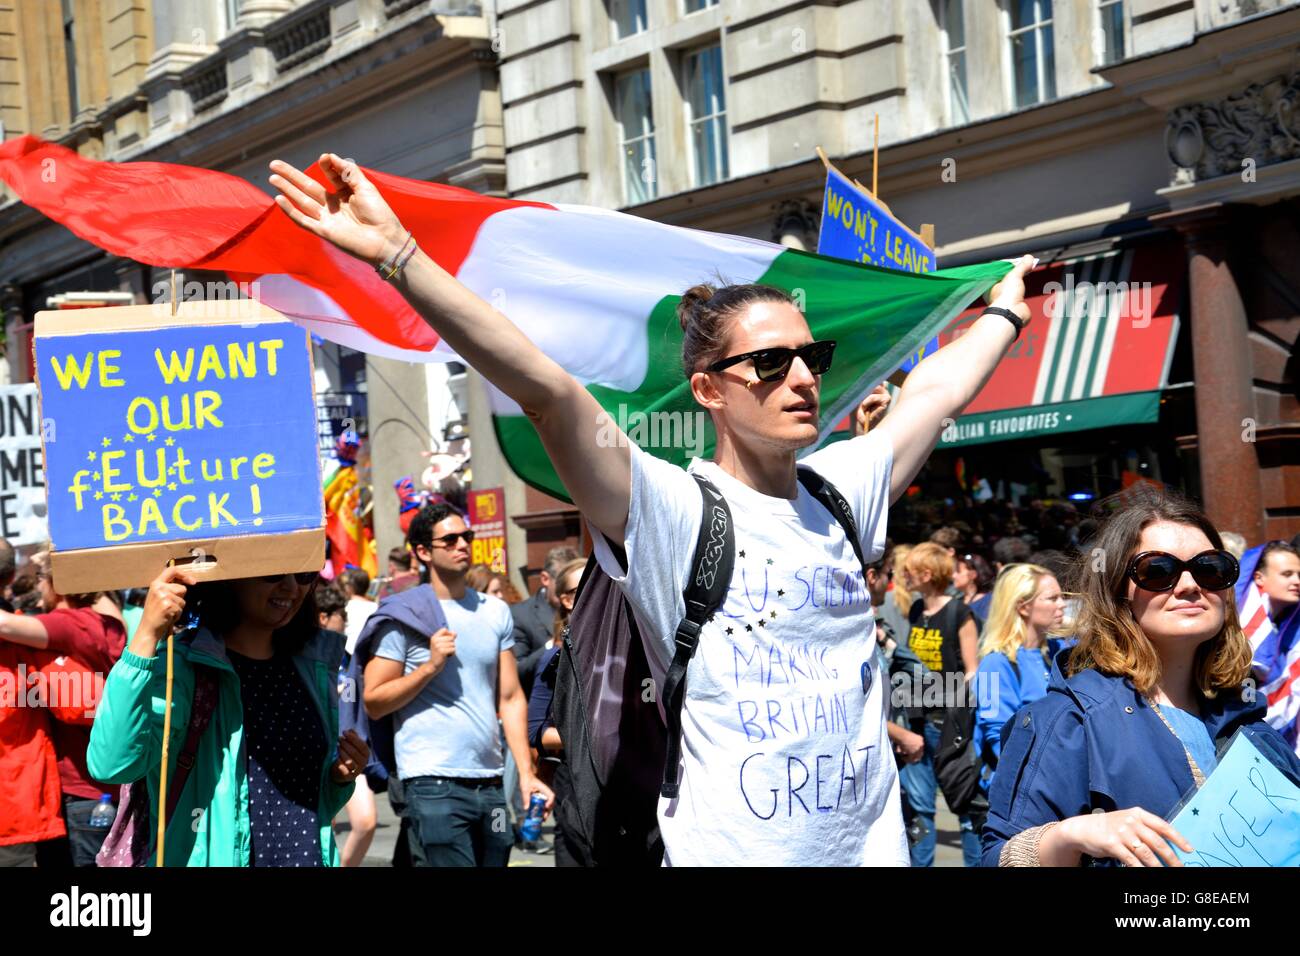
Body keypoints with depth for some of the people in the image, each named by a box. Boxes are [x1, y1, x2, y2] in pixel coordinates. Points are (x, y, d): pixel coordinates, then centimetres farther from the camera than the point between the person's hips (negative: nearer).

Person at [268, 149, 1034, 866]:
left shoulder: (841, 496, 8)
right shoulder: (671, 510, -9)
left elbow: (938, 390, 22)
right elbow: (547, 391, -19)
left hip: (872, 844, 5)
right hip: (728, 849, -5)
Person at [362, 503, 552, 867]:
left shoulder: (495, 611, 13)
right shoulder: (404, 615, -2)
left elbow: (511, 698, 12)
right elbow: (374, 703, -5)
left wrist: (526, 772, 5)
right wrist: (431, 666, -14)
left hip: (490, 782, 5)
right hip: (433, 785, -5)